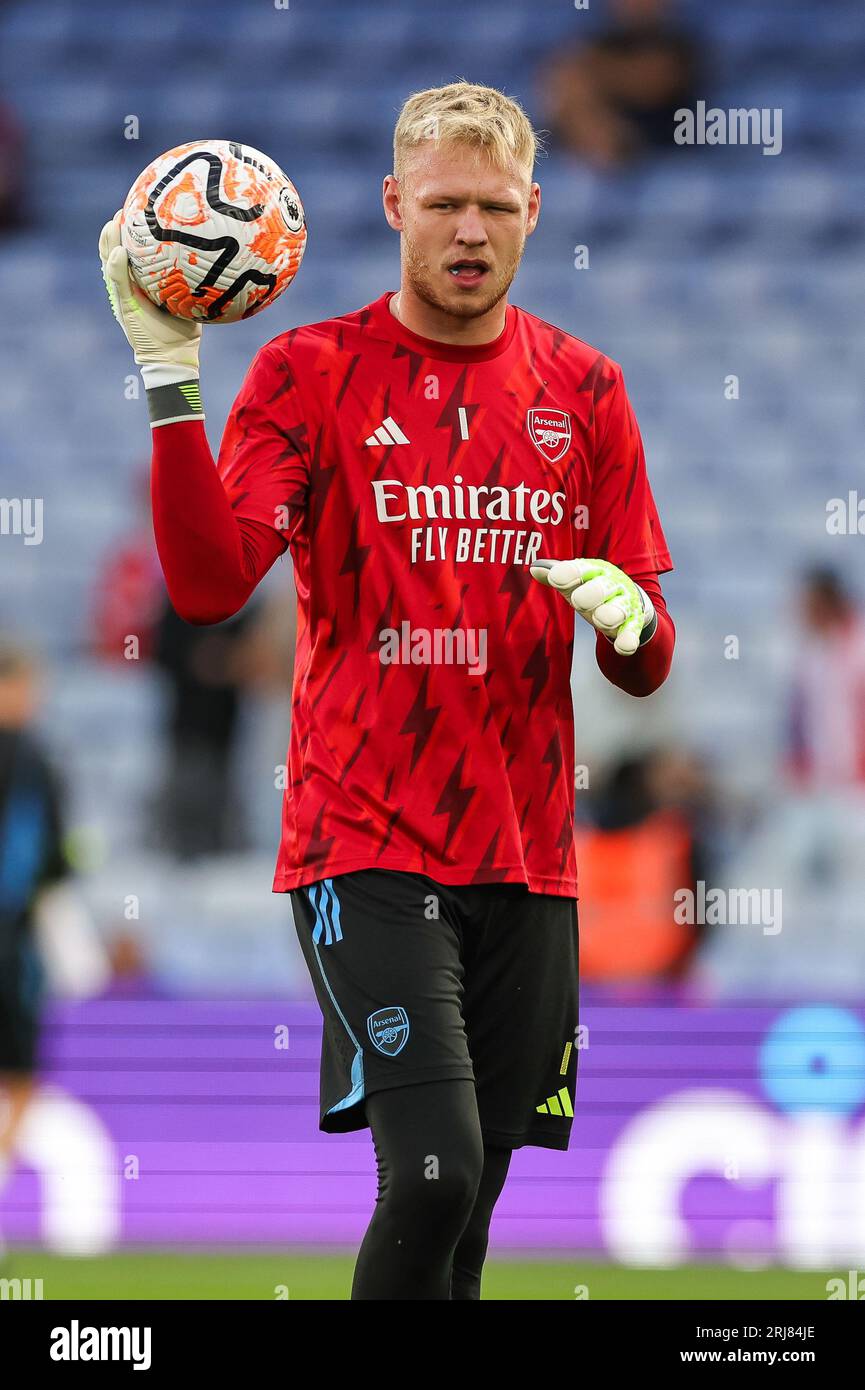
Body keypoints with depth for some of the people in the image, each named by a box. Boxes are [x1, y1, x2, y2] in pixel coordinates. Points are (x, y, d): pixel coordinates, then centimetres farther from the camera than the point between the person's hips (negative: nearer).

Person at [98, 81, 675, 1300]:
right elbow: (209, 584, -14)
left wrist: (630, 618, -11)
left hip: (527, 860, 4)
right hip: (367, 851, -4)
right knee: (432, 1176, -19)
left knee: (469, 1203, 7)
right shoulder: (314, 373, 0)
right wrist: (171, 377, -23)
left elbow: (645, 669, 13)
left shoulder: (585, 393, 10)